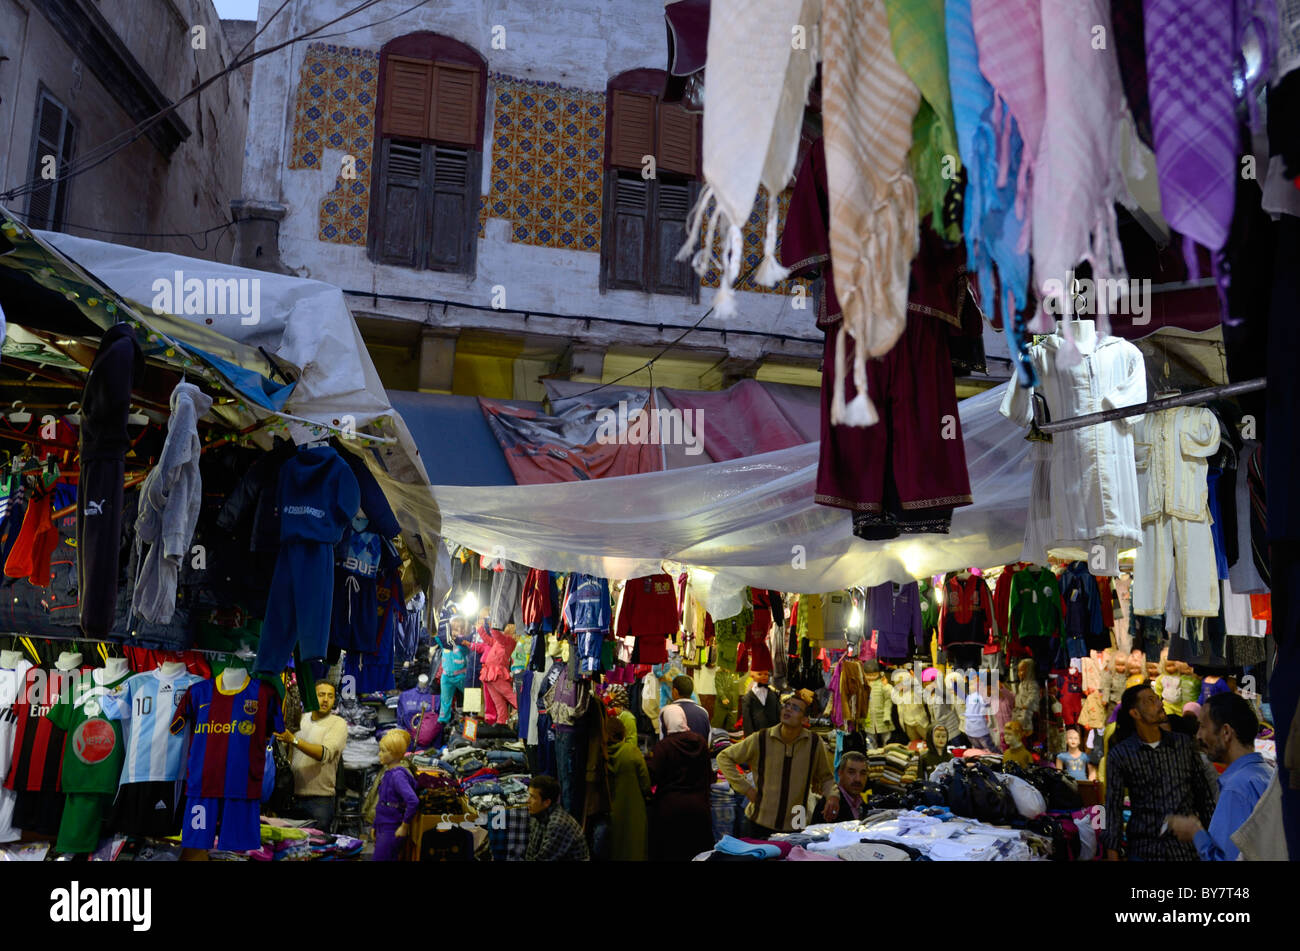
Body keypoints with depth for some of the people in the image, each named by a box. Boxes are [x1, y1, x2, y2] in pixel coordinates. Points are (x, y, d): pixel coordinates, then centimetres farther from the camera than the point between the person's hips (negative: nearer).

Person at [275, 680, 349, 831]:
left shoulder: (338, 723, -5)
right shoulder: (301, 720, 12)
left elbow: (324, 754, -22)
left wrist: (293, 740, -29)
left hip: (320, 798, -5)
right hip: (293, 796, 5)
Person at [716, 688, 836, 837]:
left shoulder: (814, 743, -5)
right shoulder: (761, 740, -8)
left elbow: (825, 777, 10)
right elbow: (724, 758, 2)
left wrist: (833, 795, -11)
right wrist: (746, 788, -5)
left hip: (796, 827, 1)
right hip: (760, 823, -1)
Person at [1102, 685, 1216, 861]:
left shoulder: (1184, 744, 5)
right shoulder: (1119, 755, -3)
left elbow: (1204, 794, 11)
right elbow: (1114, 807, -2)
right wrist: (1113, 855, -6)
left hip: (1188, 846, 2)